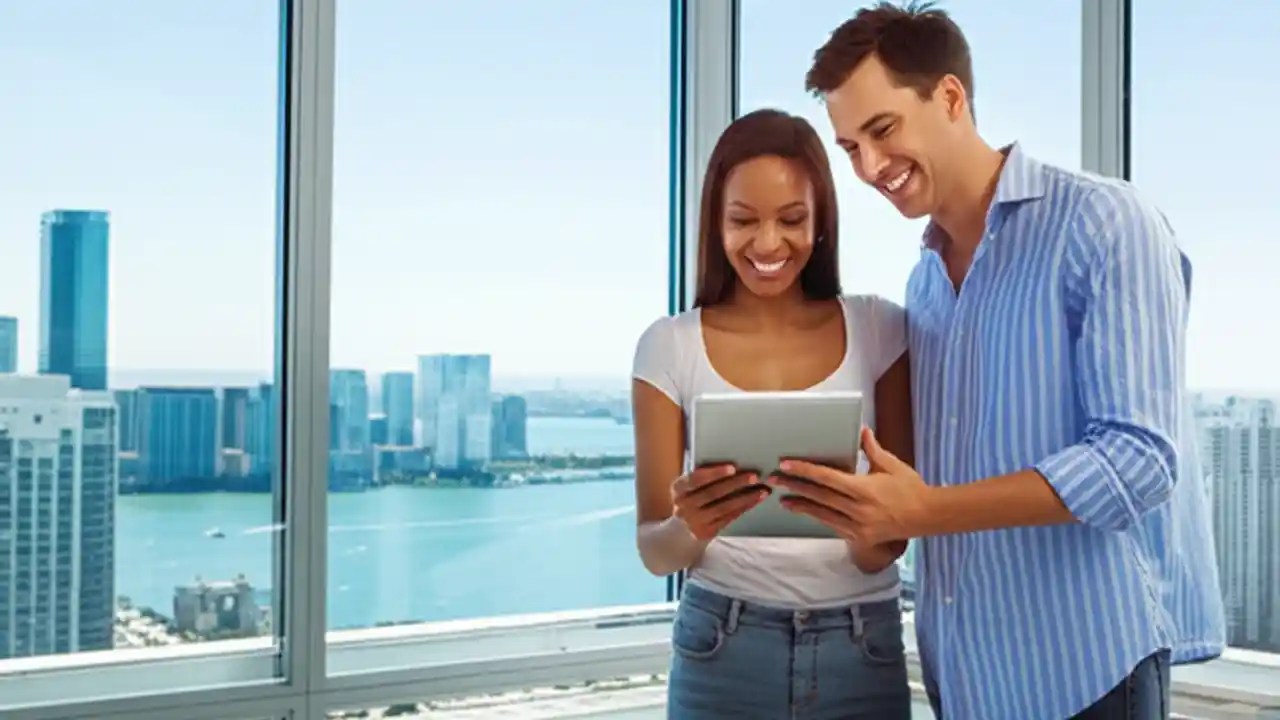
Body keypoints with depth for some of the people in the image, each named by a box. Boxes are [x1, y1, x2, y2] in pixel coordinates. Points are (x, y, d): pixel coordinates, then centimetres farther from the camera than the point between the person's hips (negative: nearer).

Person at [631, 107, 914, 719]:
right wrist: (690, 528, -26)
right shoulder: (670, 347, -4)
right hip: (722, 648, -1)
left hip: (862, 648, 1)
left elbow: (887, 545, -3)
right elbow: (654, 550, -4)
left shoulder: (878, 331, -2)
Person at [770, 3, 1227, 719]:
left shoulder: (1105, 224, -11)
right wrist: (853, 494, -7)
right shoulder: (924, 283, 12)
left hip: (1087, 658, -6)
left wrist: (924, 513, -26)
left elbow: (1140, 457, -19)